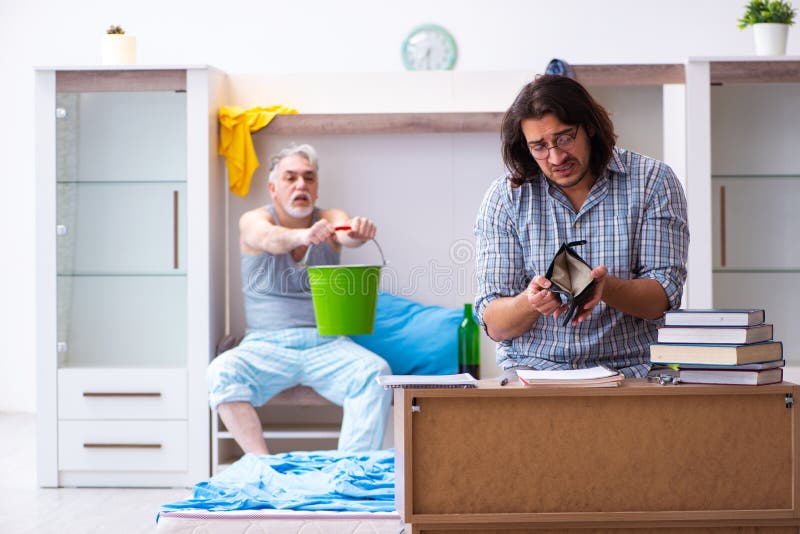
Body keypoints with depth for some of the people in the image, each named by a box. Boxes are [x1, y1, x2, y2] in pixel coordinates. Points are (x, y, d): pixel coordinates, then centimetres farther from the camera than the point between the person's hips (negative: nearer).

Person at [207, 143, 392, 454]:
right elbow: (270, 239, -23)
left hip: (327, 345, 1)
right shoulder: (253, 221, 2)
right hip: (267, 345, -1)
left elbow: (347, 235, -17)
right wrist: (303, 235, -47)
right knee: (222, 372, -30)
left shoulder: (331, 219, 8)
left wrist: (359, 232, -43)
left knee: (375, 372, -27)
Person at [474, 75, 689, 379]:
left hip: (627, 368, 0)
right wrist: (530, 302, -23)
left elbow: (663, 297, -4)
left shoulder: (652, 182, 2)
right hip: (531, 370, 0)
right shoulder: (505, 198, 3)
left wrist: (605, 288, -24)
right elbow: (494, 325, 0)